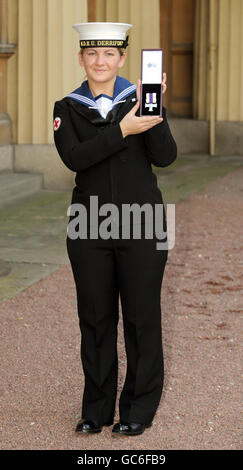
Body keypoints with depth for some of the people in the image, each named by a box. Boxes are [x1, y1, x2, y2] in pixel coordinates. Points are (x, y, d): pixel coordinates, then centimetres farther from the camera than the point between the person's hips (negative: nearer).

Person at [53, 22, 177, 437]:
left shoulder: (140, 98, 2)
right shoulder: (68, 109, 4)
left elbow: (165, 157, -10)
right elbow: (74, 158, -14)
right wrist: (123, 130, -23)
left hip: (141, 225, -1)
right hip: (89, 229, 1)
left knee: (142, 316, 4)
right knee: (95, 317, 8)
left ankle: (139, 409, 16)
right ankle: (97, 409, 20)